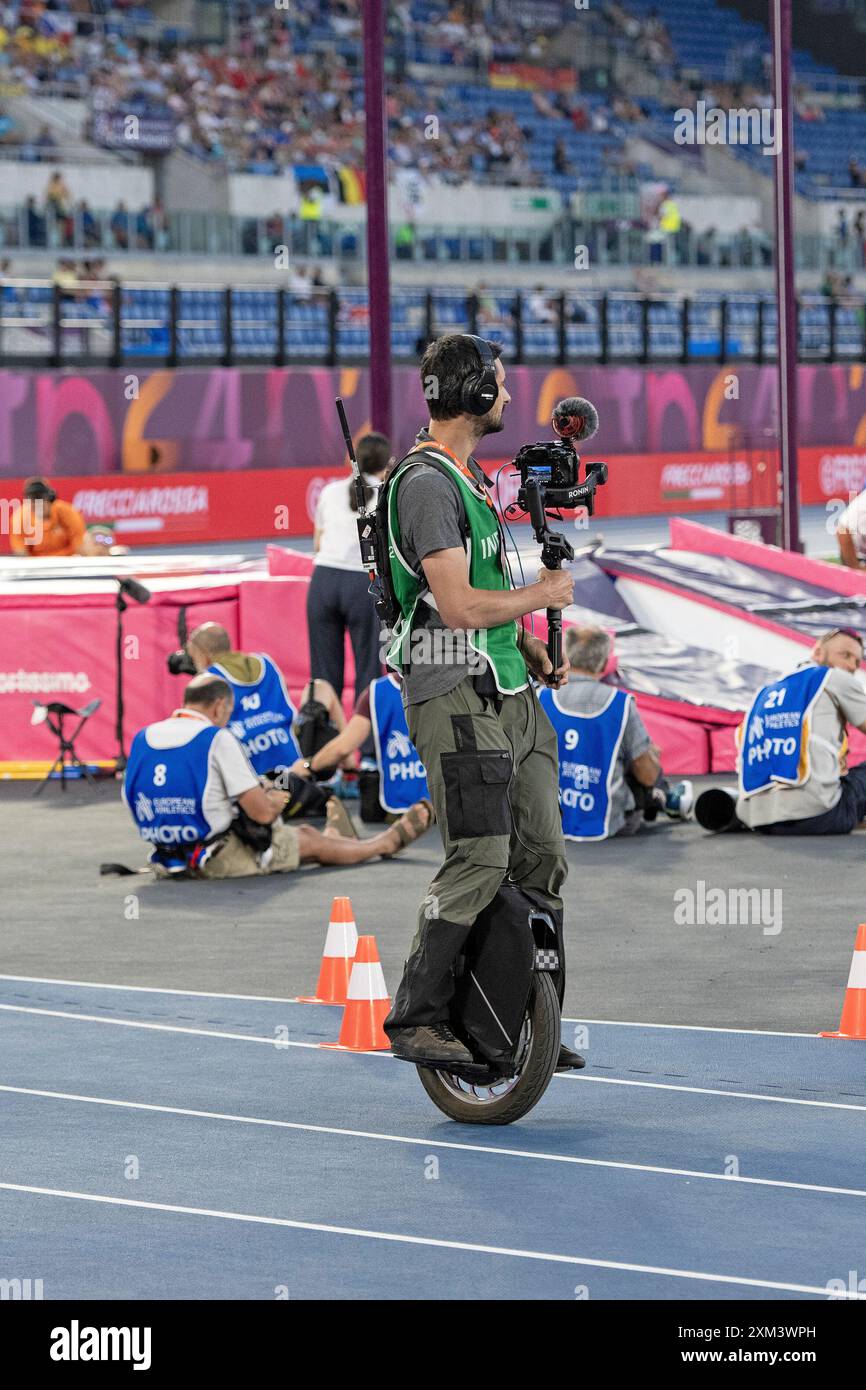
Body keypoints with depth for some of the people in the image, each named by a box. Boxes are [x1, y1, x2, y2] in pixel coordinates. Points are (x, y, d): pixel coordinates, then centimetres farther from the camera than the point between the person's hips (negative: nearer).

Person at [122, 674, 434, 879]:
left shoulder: (141, 739, 2)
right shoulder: (217, 739, -17)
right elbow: (262, 812, -18)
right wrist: (272, 802, 10)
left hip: (167, 859, 7)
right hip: (220, 858, -7)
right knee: (311, 842, 19)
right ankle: (389, 841, 43)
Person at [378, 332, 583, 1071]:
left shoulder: (466, 476, 18)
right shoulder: (427, 483, -15)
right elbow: (459, 604, -22)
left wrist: (530, 645, 13)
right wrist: (543, 595, -8)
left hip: (511, 694, 10)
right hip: (458, 697, -10)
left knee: (542, 858, 8)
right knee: (479, 862, -14)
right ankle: (416, 1019, -7)